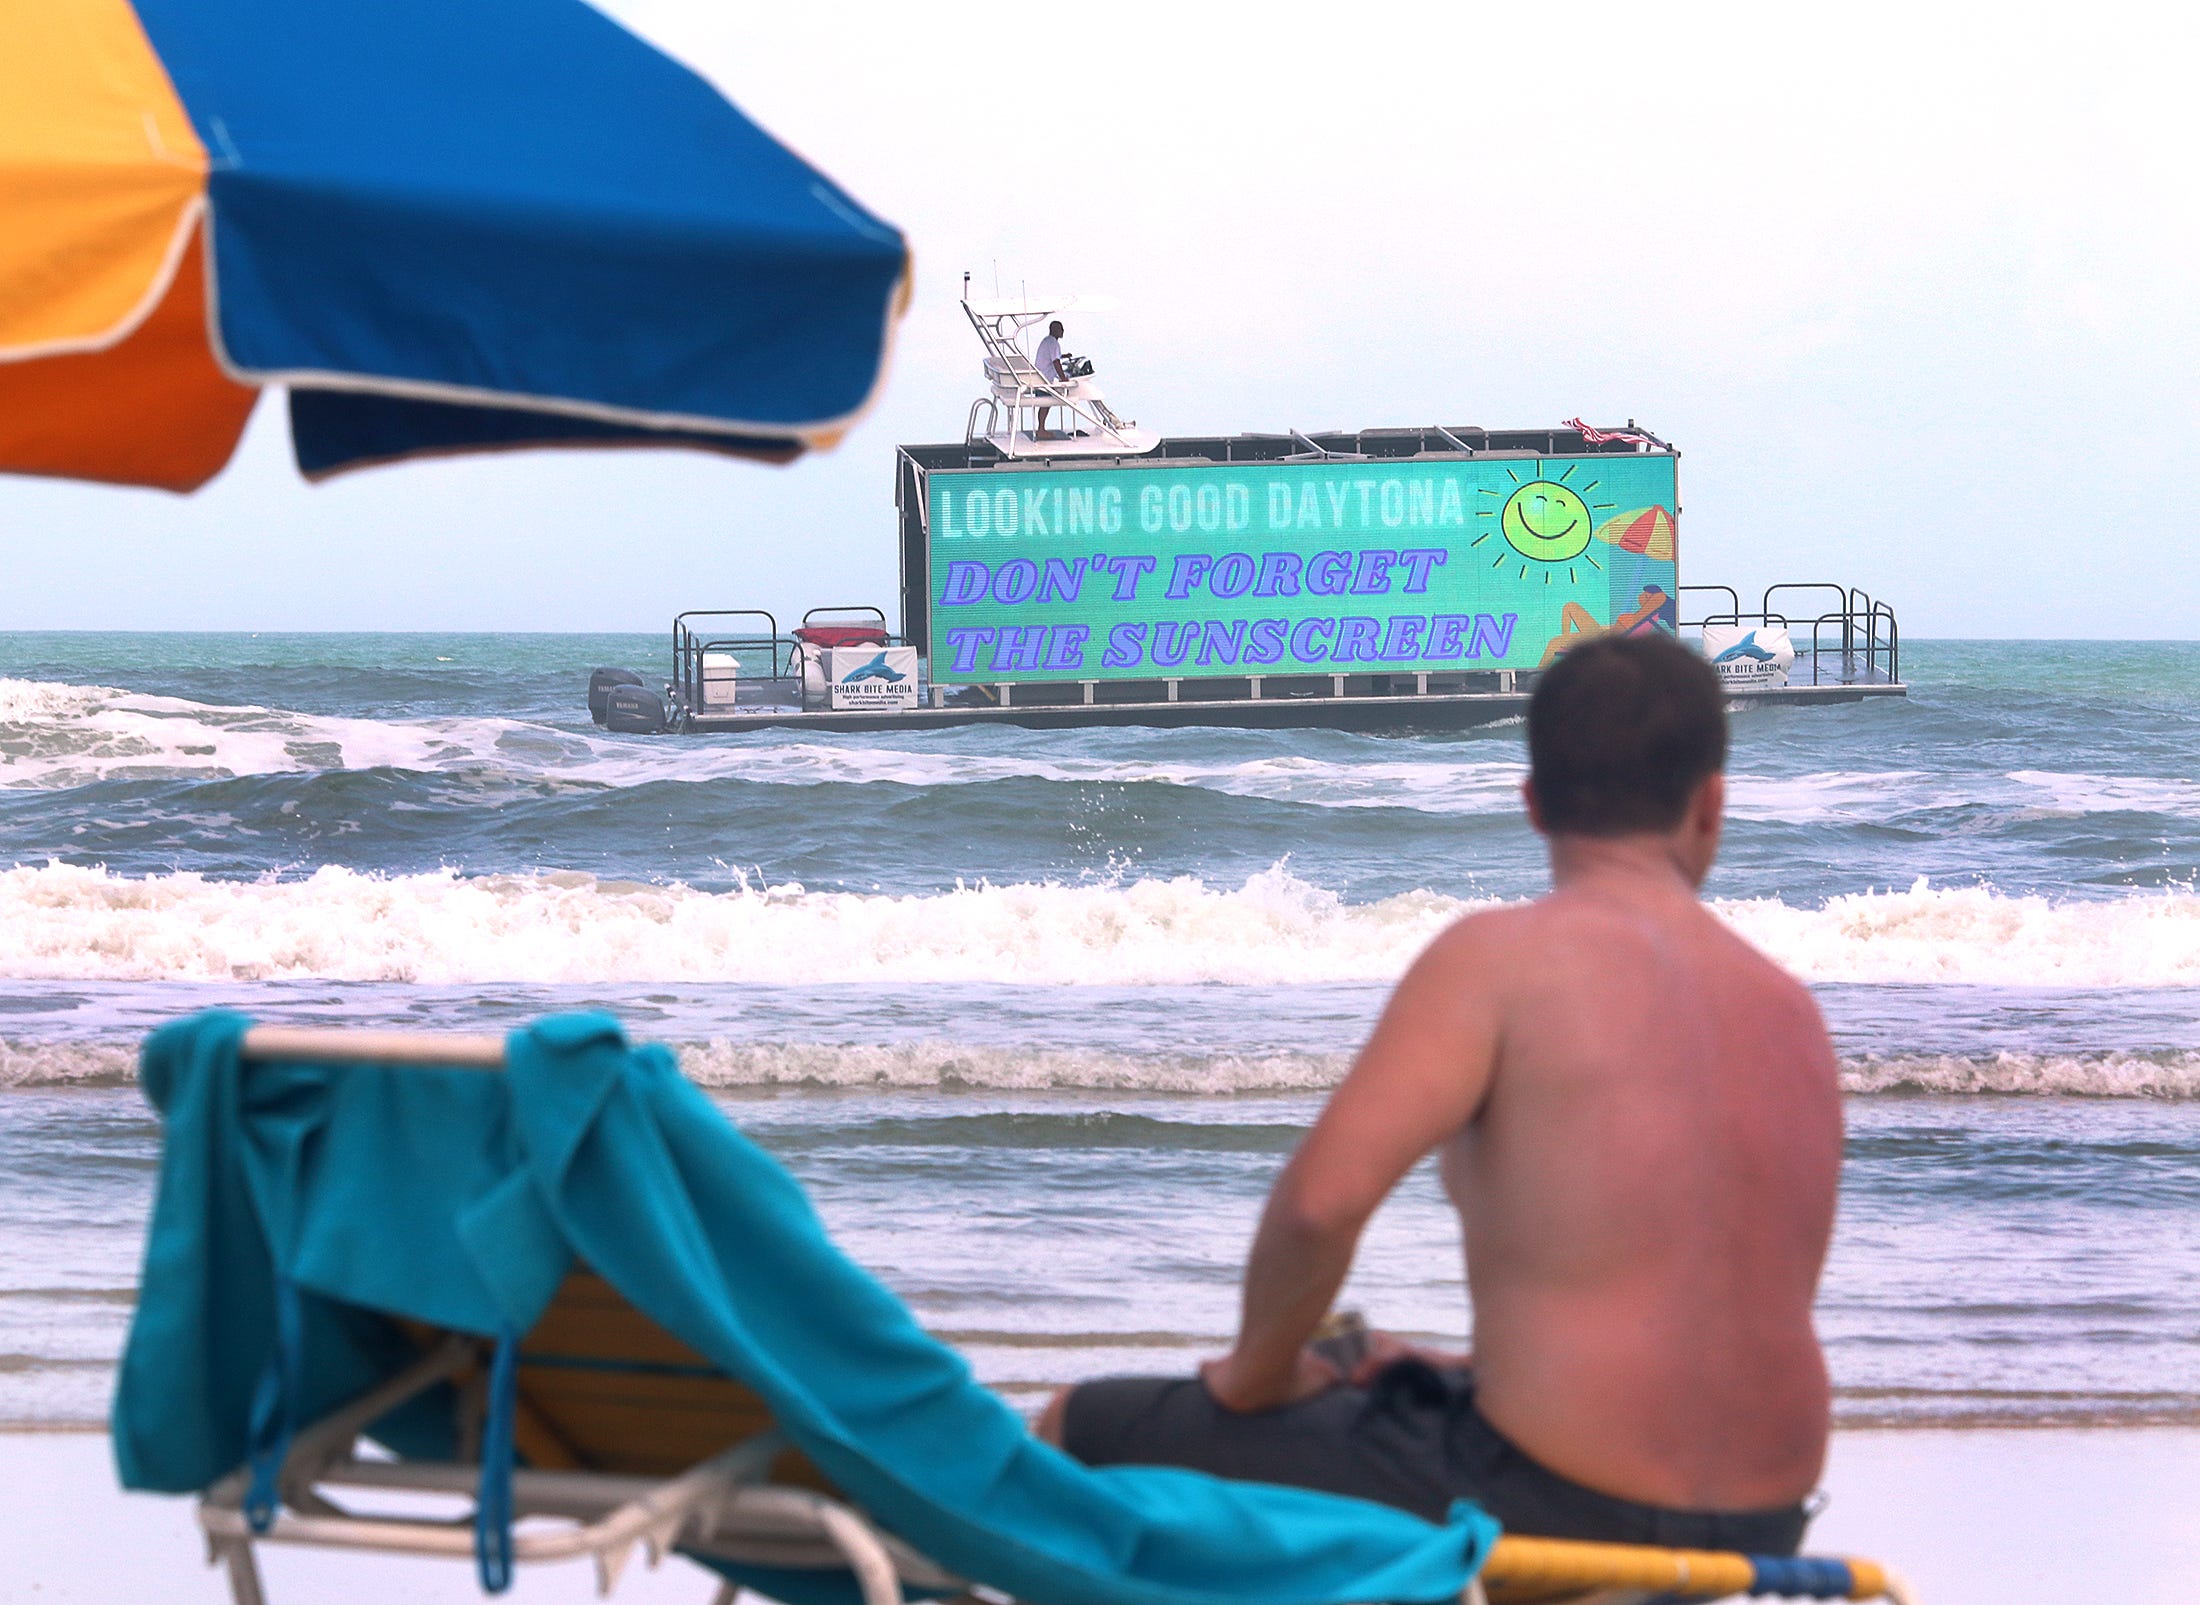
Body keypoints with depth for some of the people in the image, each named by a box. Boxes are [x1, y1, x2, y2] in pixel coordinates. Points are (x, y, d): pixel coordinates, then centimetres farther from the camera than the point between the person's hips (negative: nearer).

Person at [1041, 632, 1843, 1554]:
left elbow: (1321, 1198, -22)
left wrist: (1260, 1369, -2)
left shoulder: (1501, 958, -11)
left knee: (1076, 1434, 7)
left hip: (1553, 1509, -7)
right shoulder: (1793, 1014, 8)